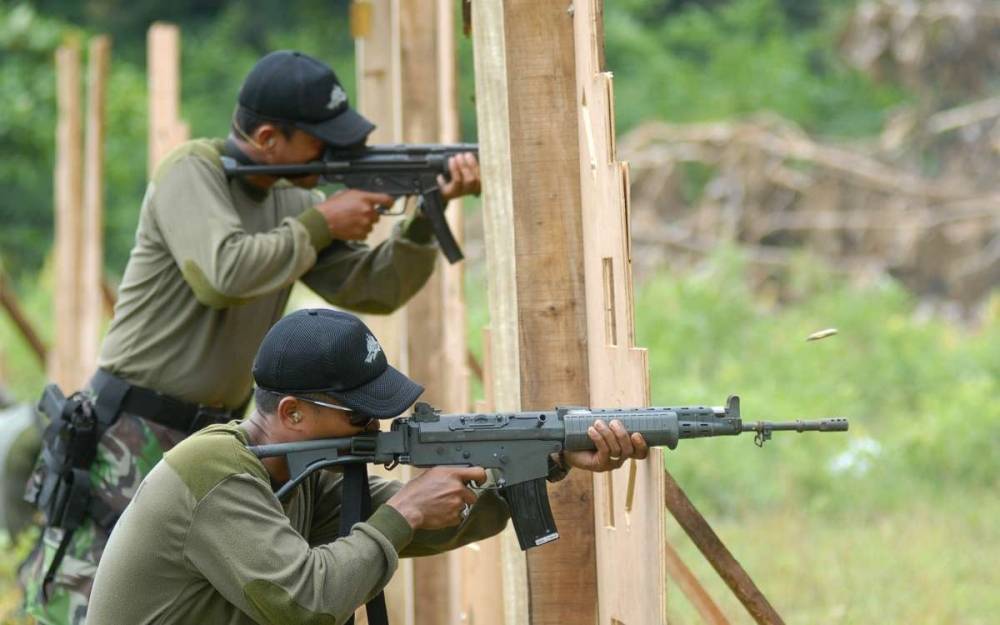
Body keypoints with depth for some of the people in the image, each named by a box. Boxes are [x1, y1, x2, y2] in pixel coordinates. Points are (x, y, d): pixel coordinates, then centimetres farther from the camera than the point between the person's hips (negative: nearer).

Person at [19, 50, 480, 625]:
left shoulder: (294, 202, 7)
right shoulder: (192, 173, -13)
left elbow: (375, 288, 6)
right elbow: (226, 272, -29)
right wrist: (319, 226, -17)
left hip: (214, 433, 7)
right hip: (129, 440, -7)